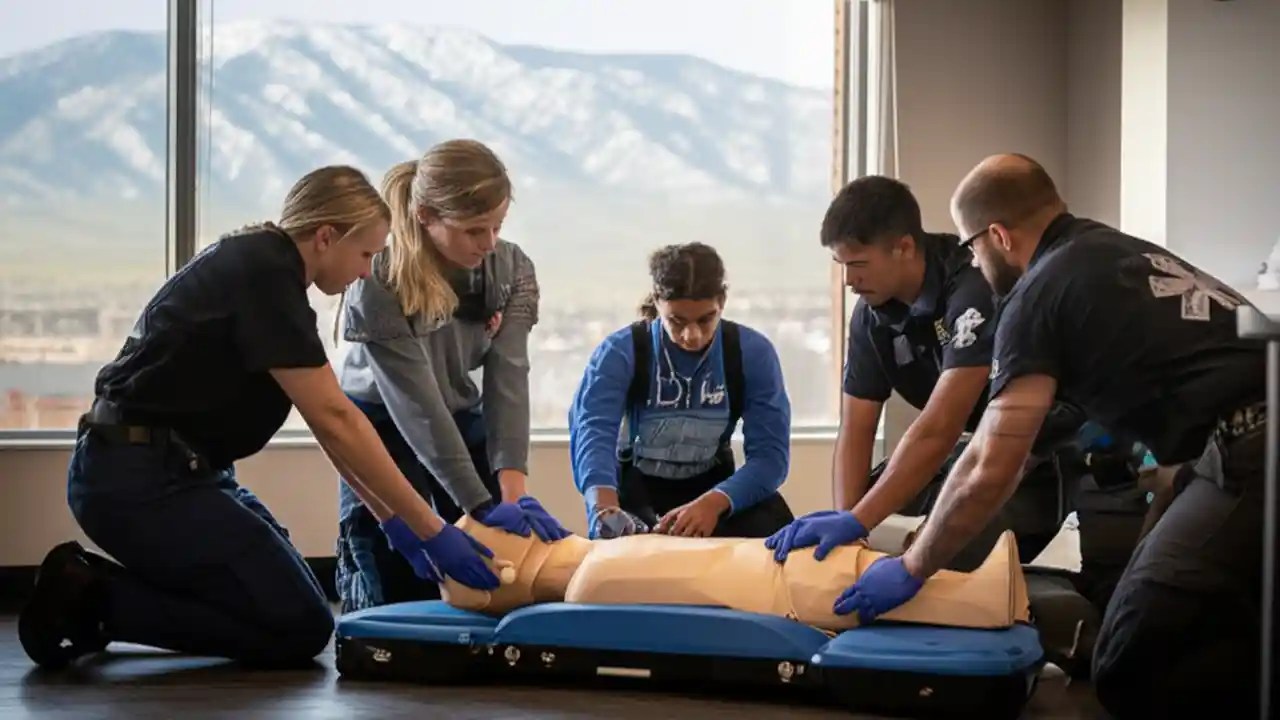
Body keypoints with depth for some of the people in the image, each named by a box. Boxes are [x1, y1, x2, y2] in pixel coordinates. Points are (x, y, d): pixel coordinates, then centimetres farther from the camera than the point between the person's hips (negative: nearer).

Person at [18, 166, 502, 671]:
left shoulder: (264, 267, 12)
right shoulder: (264, 274, -18)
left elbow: (330, 421, 15)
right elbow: (334, 420, -22)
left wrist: (393, 519, 12)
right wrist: (431, 529, -19)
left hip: (166, 471, 10)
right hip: (140, 480, -10)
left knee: (278, 598, 18)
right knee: (298, 628, -4)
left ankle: (89, 584, 11)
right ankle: (91, 600, -5)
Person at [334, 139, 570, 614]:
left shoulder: (512, 270, -17)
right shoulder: (380, 285, -31)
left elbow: (508, 379, -23)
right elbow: (418, 407, -33)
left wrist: (512, 491, -35)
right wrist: (483, 506, -36)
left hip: (462, 419, 5)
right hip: (383, 425, -4)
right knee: (397, 591, -9)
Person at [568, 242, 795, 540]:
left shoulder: (753, 352, -14)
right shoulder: (619, 352, -18)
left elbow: (771, 451, -21)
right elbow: (593, 431, -35)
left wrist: (713, 504, -42)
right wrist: (606, 508, -57)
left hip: (715, 488, 1)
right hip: (638, 487, -1)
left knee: (771, 525, -27)